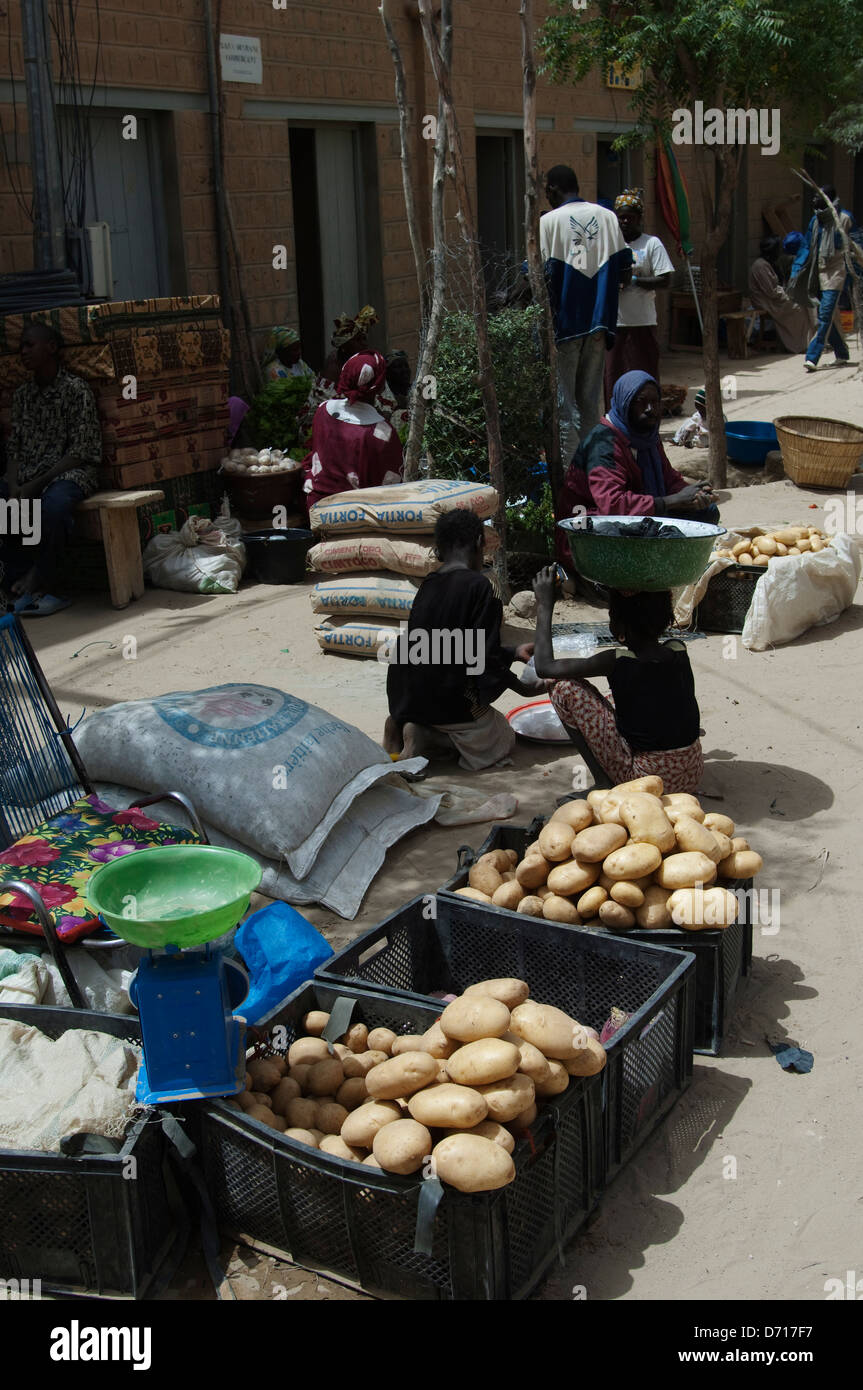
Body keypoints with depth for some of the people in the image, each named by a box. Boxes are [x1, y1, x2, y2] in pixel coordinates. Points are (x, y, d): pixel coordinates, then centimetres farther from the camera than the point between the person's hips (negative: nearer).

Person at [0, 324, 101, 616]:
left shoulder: (75, 389, -5)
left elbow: (79, 453, -11)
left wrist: (34, 485, -18)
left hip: (68, 472, -6)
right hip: (26, 476, 6)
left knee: (53, 505, -38)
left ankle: (40, 583, -22)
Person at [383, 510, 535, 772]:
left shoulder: (428, 585, 6)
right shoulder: (477, 585, -17)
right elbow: (484, 660, -17)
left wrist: (513, 652, 24)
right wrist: (522, 687, -1)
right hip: (449, 701, -7)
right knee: (503, 742, 16)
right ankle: (426, 740, -7)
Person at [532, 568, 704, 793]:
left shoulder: (617, 662, -17)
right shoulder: (679, 651, -2)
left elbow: (545, 667, -10)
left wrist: (544, 605, -2)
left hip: (647, 779, -7)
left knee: (564, 686, -2)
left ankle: (604, 785, 3)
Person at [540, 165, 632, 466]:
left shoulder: (549, 221, -8)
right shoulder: (607, 217, 6)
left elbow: (543, 275, -12)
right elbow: (624, 266, 6)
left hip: (563, 323, -5)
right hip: (598, 322, 5)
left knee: (563, 397, 1)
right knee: (589, 396, 13)